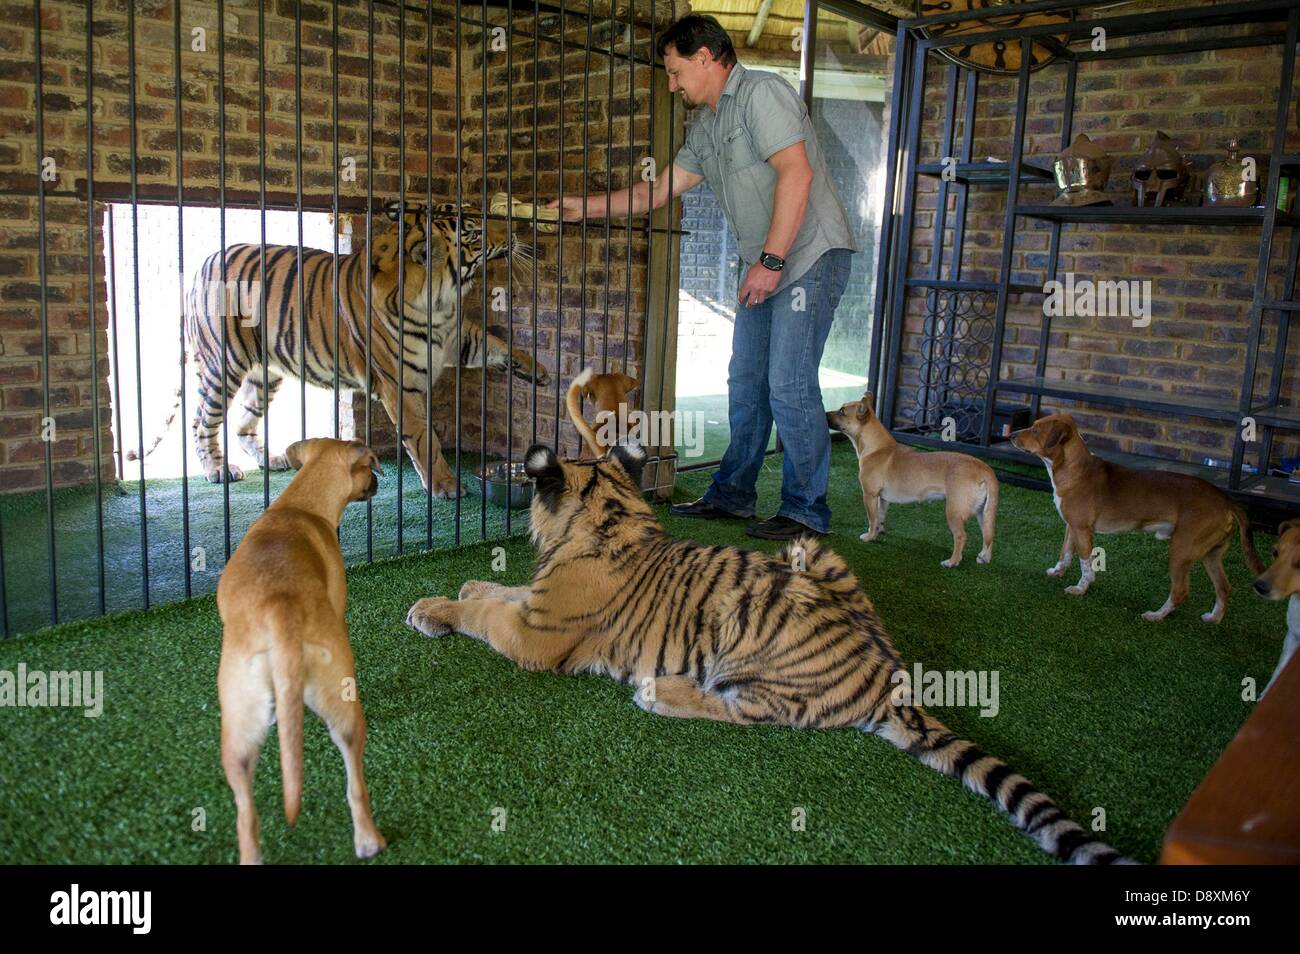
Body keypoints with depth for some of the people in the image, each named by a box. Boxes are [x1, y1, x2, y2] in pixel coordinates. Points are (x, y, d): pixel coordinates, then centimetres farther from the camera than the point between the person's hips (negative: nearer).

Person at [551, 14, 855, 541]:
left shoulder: (760, 92, -10)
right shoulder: (705, 129, 18)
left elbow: (797, 171, -21)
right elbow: (658, 191, 24)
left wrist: (770, 260, -23)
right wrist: (585, 207, 20)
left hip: (810, 257, -9)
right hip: (766, 267, 9)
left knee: (789, 385, -12)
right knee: (746, 381, 11)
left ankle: (806, 510, -2)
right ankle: (733, 493, 22)